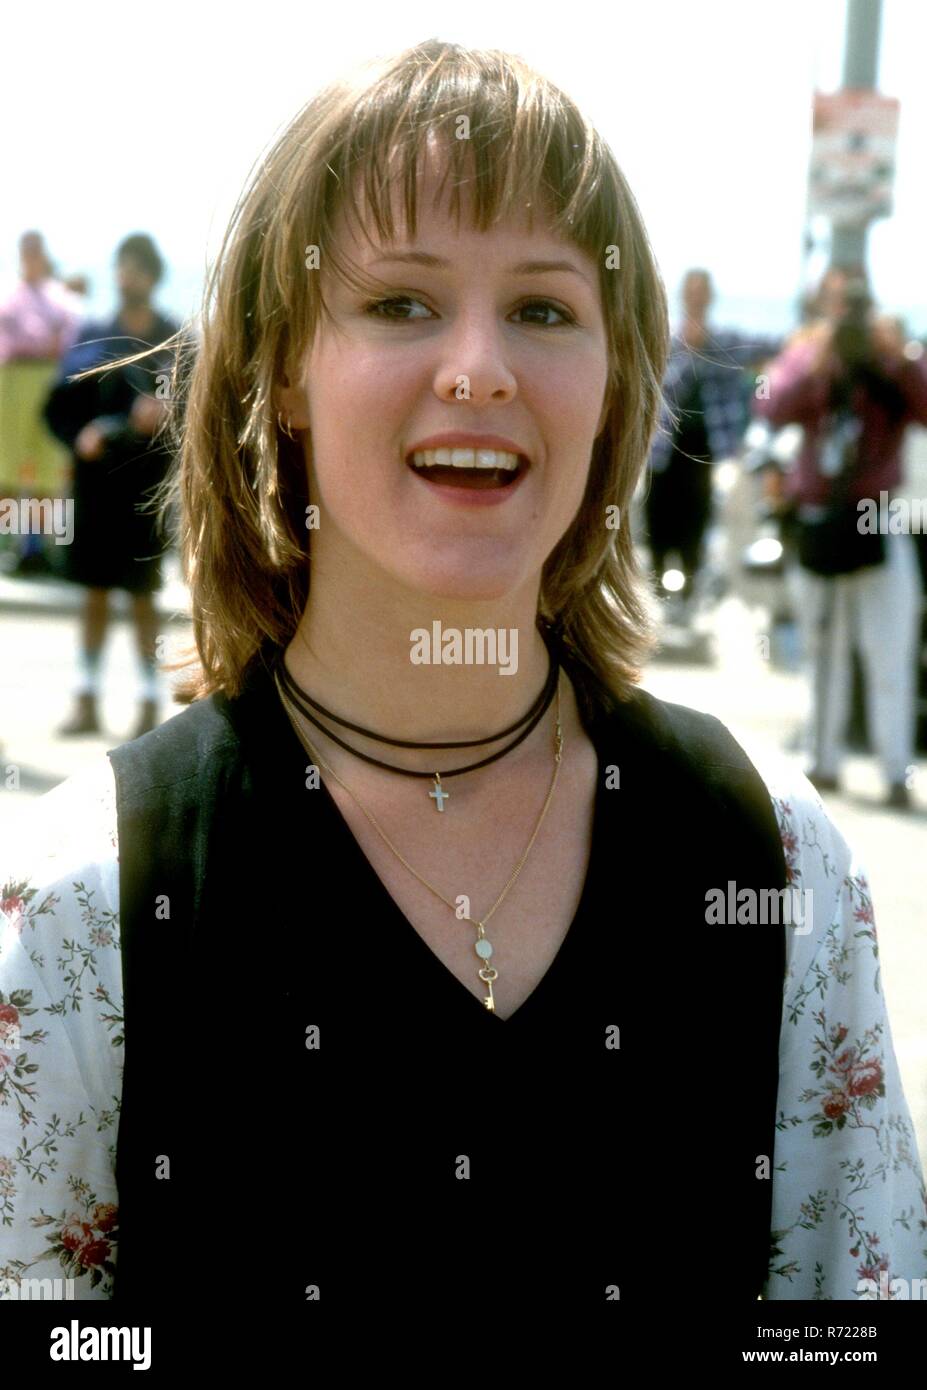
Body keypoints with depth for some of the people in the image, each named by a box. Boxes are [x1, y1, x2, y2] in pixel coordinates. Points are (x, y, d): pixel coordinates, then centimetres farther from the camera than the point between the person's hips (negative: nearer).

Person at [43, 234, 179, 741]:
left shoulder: (175, 341, -1)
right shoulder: (94, 335, 6)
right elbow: (60, 405, 6)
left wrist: (164, 412, -21)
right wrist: (80, 435, -12)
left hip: (146, 477, -3)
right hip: (95, 474, 3)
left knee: (142, 594, 0)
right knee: (94, 590, 8)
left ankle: (150, 704, 8)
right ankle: (86, 702, 15)